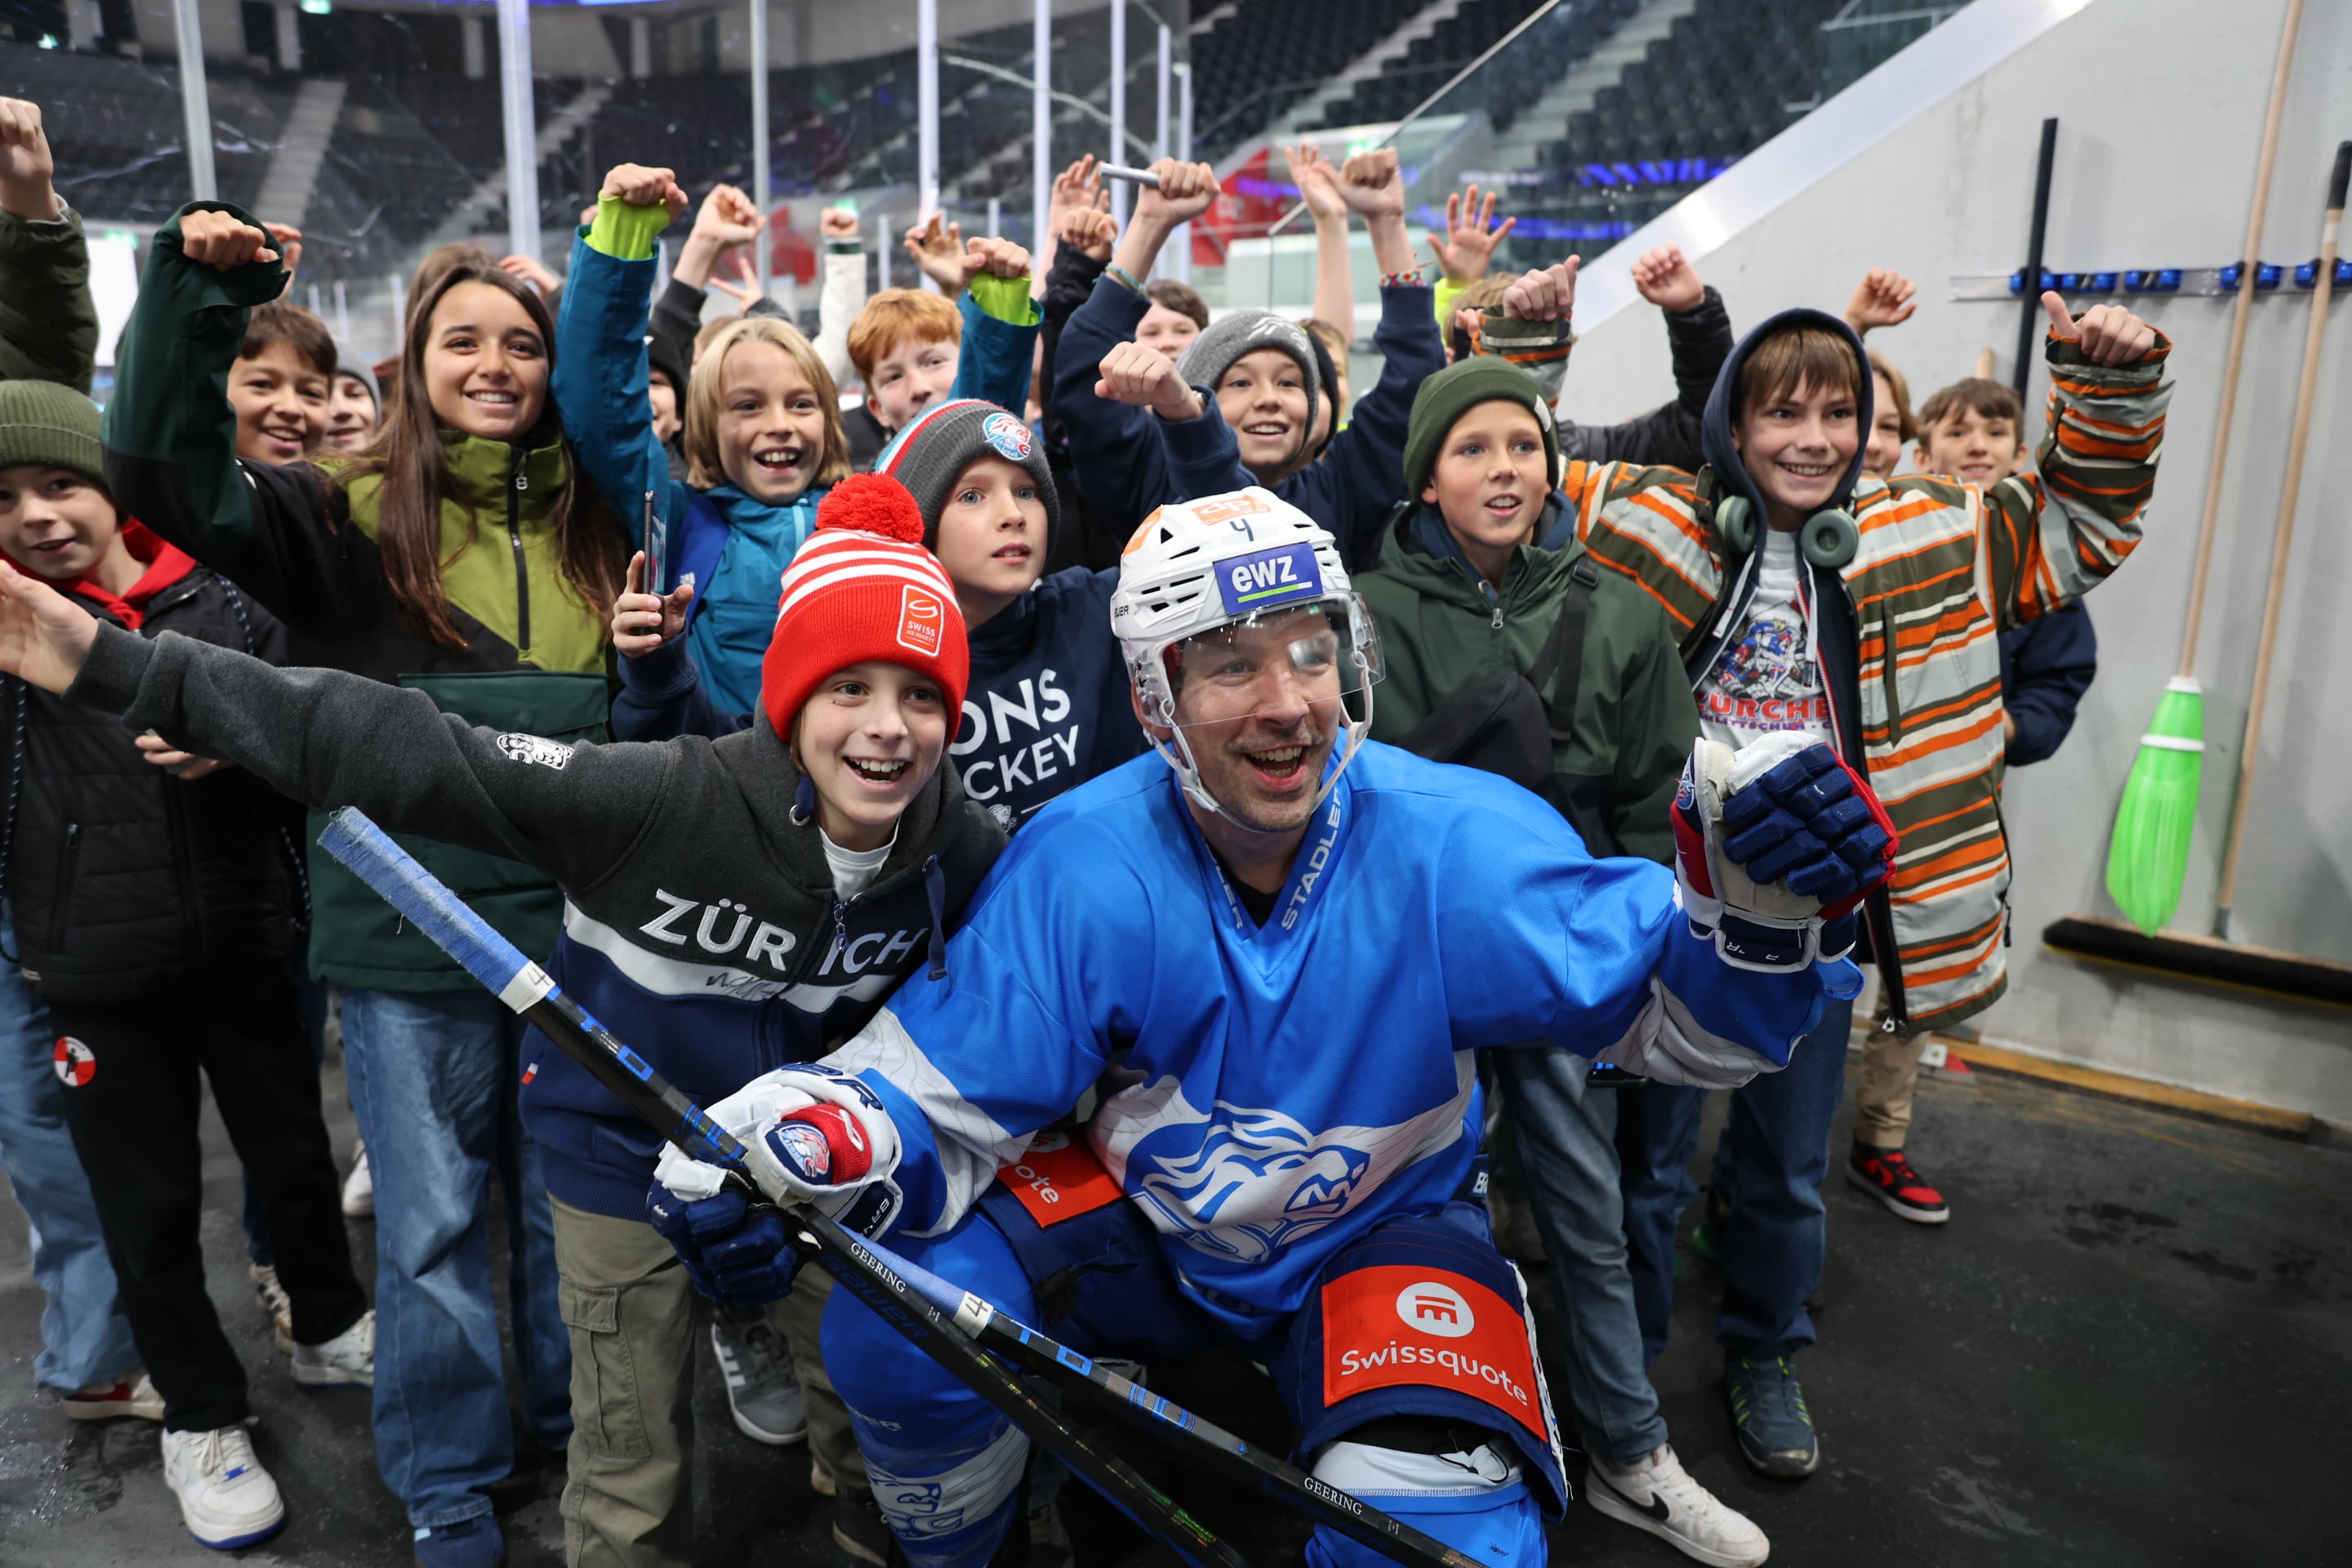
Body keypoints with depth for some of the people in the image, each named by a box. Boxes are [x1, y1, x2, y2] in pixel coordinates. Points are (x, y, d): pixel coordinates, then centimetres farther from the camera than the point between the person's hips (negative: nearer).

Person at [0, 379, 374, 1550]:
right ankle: (200, 1417, 32)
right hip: (97, 969, 0)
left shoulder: (222, 601, -2)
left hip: (247, 945, 0)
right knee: (148, 1204, 11)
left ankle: (332, 1330, 41)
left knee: (295, 1156, 15)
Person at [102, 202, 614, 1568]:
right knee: (431, 1225, 12)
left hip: (573, 925, 2)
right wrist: (198, 288, -19)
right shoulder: (349, 516, 0)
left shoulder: (596, 522, 6)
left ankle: (581, 1442, 39)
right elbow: (165, 474, -14)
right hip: (412, 937, -2)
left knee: (571, 1211, 16)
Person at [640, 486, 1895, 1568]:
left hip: (1383, 1233, -1)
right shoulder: (1077, 864, -19)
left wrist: (1762, 904, -42)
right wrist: (777, 1143, -34)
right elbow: (942, 1090, -15)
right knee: (891, 1328, -17)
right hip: (1146, 1221, 2)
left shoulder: (1458, 841, -23)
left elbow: (1683, 1017, -20)